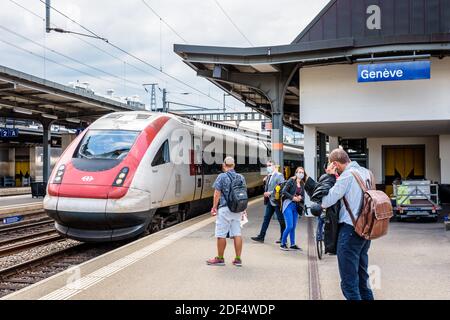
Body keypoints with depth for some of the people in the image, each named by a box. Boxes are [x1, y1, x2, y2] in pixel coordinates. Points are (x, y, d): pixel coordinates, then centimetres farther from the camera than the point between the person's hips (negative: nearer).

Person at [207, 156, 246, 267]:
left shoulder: (222, 177, -8)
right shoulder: (241, 177, 9)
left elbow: (217, 194, -10)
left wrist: (214, 207, -2)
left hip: (225, 208, -6)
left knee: (221, 234, 3)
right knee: (237, 234, 7)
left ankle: (220, 258, 12)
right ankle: (238, 259, 9)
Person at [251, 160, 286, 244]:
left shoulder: (279, 175, -10)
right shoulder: (268, 176, 13)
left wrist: (270, 193, -18)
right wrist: (266, 193, 3)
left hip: (276, 201, -8)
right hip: (270, 201, 8)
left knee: (281, 220, 3)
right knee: (266, 219, 8)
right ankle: (261, 237, 11)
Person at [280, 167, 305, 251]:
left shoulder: (302, 184, 12)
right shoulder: (291, 181, -6)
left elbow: (303, 196, 14)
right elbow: (284, 191, -13)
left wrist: (300, 198, -8)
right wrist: (293, 197, -17)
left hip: (296, 207, 6)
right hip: (288, 205, -6)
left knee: (293, 227, 10)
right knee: (289, 226, -11)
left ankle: (293, 244, 18)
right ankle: (283, 244, 3)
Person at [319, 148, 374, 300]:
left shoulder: (347, 175, -15)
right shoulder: (366, 172, 9)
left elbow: (325, 202, -16)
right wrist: (335, 178, 7)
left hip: (350, 230, -9)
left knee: (349, 282, -3)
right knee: (362, 276, 19)